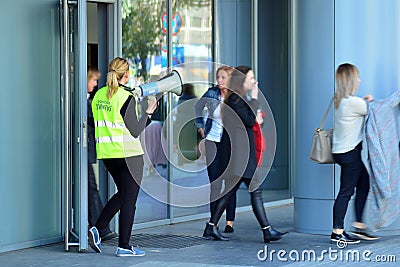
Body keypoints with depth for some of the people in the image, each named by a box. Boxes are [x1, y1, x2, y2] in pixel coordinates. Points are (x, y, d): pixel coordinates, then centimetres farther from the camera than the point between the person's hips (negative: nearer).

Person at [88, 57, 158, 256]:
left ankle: (97, 229, 8)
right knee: (129, 198, 2)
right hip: (128, 153, -7)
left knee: (122, 193, 21)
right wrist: (148, 113, -2)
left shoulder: (99, 95, 8)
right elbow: (135, 132, -12)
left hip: (106, 153, 7)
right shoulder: (127, 98, -13)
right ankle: (124, 246, 4)